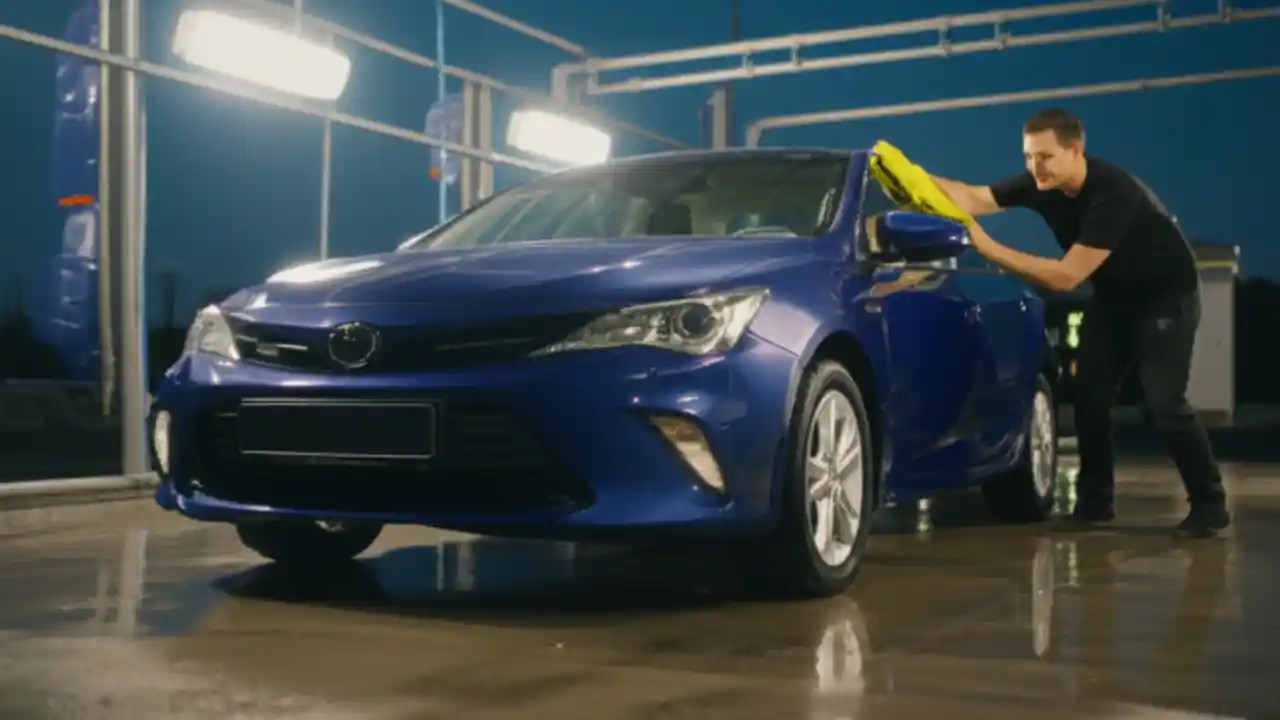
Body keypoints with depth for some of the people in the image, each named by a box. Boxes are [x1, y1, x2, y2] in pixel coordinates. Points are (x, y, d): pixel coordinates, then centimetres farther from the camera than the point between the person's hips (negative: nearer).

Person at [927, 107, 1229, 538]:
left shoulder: (1113, 193, -35)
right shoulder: (1040, 185, -14)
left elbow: (1066, 277, -38)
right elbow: (976, 199, -14)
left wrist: (988, 248, -41)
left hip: (1166, 296, -7)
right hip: (1113, 295, 7)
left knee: (1164, 403, -15)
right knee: (1090, 396, 1)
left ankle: (1209, 504, -1)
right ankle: (1095, 501, 13)